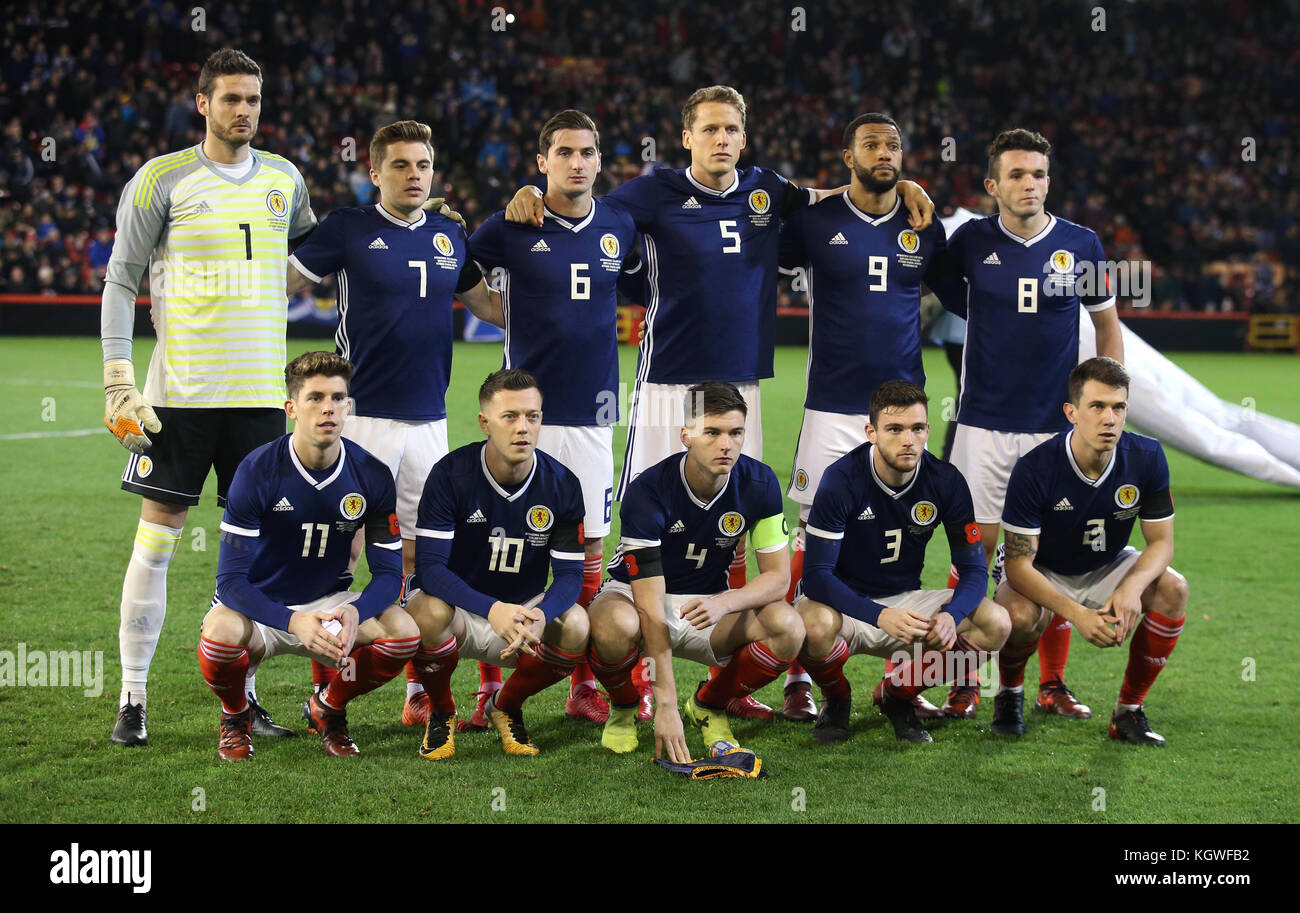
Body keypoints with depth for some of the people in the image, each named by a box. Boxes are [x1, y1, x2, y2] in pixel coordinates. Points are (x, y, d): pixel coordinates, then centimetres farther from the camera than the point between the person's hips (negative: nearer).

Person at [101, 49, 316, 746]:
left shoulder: (284, 179, 10)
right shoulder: (161, 180, -2)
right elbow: (120, 281, 0)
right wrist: (118, 381, -9)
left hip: (260, 393, 4)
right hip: (179, 392, -3)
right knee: (155, 541, -1)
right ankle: (133, 700, 7)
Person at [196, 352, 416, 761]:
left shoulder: (371, 476, -10)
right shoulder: (258, 471, -19)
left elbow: (388, 572, -7)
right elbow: (231, 579, -22)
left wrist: (355, 612, -32)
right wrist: (293, 622, -40)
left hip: (327, 604, 3)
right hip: (260, 606, -3)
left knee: (404, 632, -25)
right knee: (223, 632, -38)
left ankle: (327, 708, 6)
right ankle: (236, 716, -1)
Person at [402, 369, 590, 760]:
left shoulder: (562, 485, -9)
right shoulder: (451, 474, -16)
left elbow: (570, 574, -9)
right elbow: (429, 566, -22)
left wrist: (541, 617, -33)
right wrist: (492, 609, -39)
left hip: (524, 613, 2)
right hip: (459, 606, -2)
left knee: (575, 626, -27)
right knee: (429, 610, -36)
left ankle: (506, 706, 3)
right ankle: (440, 713, -4)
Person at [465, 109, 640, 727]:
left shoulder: (619, 229, 7)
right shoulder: (511, 228, -2)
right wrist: (524, 319, 5)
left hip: (593, 410, 3)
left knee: (588, 549, 5)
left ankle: (584, 685, 14)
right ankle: (490, 685, 5)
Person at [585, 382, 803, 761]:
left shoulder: (759, 483, -14)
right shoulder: (647, 492, -27)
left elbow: (778, 576, -10)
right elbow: (650, 607, -31)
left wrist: (724, 603, -34)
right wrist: (666, 706, -37)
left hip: (707, 602, 3)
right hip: (635, 594, -3)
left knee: (787, 627, -26)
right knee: (614, 625, -39)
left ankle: (708, 705, 2)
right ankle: (623, 708, -4)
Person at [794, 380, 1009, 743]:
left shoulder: (946, 482, -9)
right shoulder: (842, 479, -20)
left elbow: (974, 569, -7)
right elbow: (816, 574, -24)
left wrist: (951, 615, -31)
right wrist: (880, 616, -39)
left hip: (907, 601, 4)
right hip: (848, 604, -4)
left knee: (996, 625, -19)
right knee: (814, 625, -39)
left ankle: (896, 693, 4)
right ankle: (836, 698, -1)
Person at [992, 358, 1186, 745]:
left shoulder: (1147, 457, -18)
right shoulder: (1034, 468, -28)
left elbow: (1161, 542, -10)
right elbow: (1018, 563, -26)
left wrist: (1132, 586, -33)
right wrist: (1076, 613, -40)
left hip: (1108, 568, 3)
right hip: (1044, 574, -3)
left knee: (1173, 588, -25)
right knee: (1020, 615, -36)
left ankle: (1129, 710, -8)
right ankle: (1010, 692, 0)